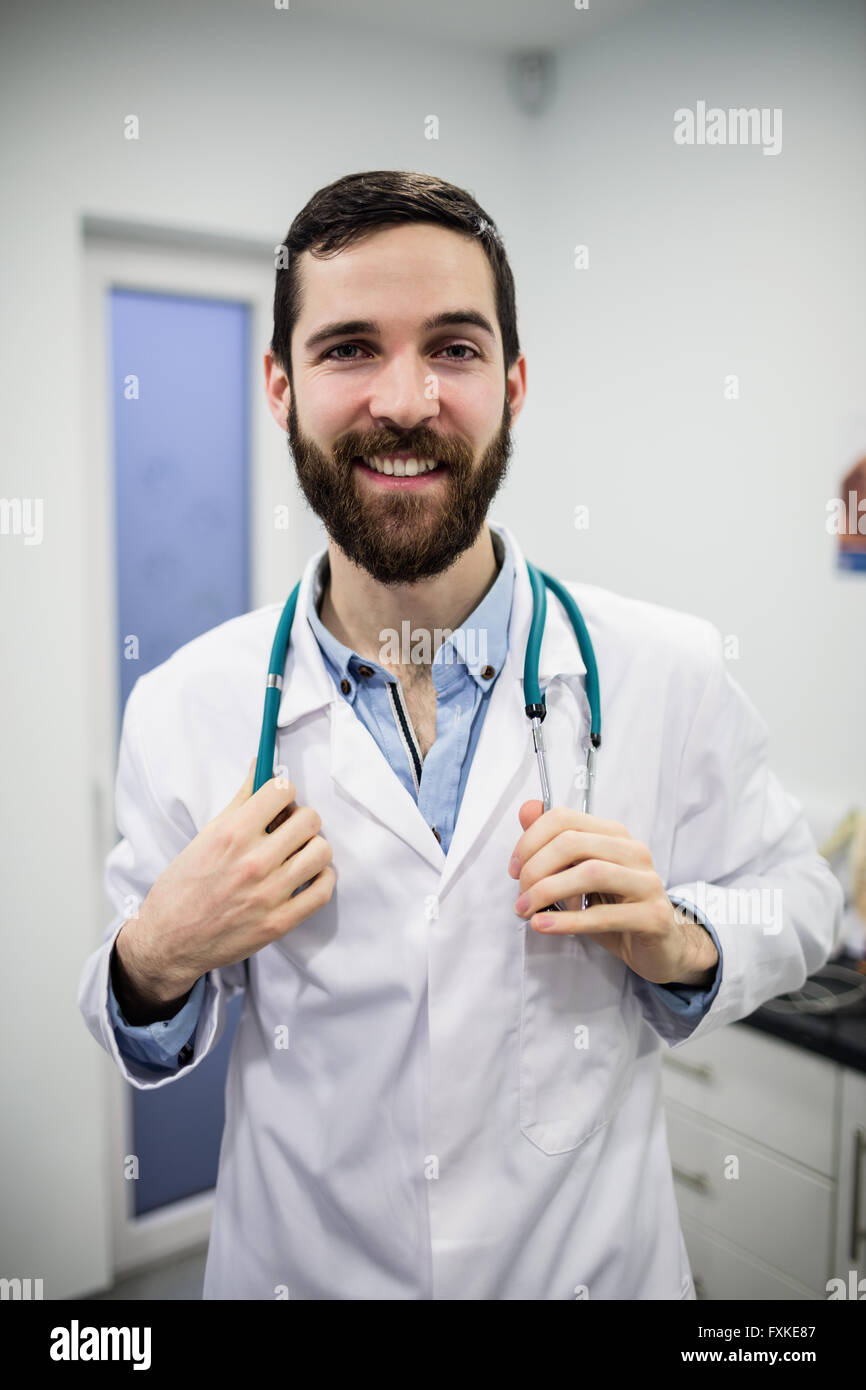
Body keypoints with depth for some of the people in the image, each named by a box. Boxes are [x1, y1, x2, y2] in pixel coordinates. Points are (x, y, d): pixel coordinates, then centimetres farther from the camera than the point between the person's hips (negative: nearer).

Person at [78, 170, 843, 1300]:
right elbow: (146, 1032, -2)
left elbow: (798, 892, -1)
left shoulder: (670, 672, -16)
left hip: (595, 1260, 0)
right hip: (299, 1266, 1)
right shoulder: (181, 708, -14)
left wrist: (683, 942, -21)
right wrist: (156, 961, -24)